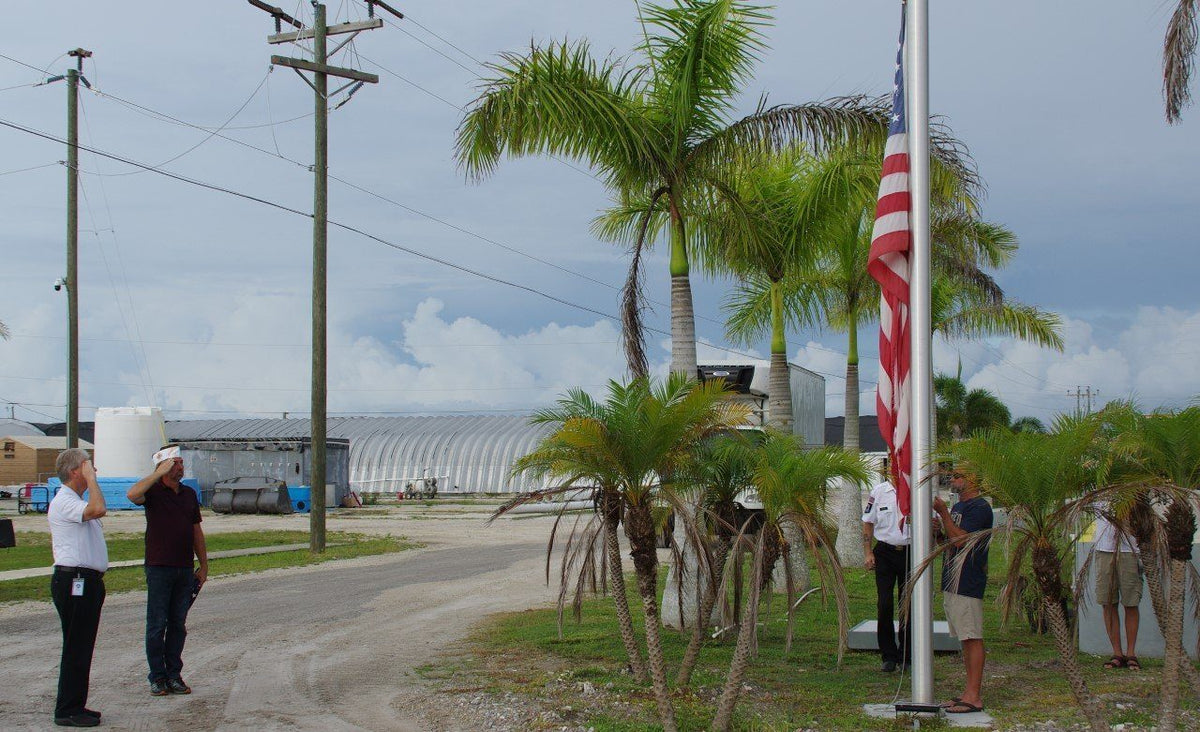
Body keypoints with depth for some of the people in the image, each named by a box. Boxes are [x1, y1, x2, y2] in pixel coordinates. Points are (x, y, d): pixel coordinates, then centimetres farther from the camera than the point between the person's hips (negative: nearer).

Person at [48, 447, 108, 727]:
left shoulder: (76, 501, 20)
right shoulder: (63, 501, -14)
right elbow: (97, 509, -31)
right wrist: (91, 479, -20)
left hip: (87, 581, 10)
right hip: (74, 581, -10)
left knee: (82, 648, 13)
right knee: (76, 648, -7)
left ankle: (75, 706, 19)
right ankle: (67, 711, -3)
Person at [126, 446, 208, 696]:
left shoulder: (189, 494, 14)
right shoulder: (153, 491, -4)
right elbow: (132, 495, -28)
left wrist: (204, 565, 16)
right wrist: (159, 474, -21)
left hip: (185, 570, 5)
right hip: (159, 569, -5)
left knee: (178, 625, 8)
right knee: (157, 624, 0)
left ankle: (174, 675, 14)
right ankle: (157, 677, 6)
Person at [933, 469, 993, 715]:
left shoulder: (979, 507, -12)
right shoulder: (958, 506, 19)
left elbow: (961, 539, -21)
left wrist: (943, 513, -20)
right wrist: (936, 528, 6)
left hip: (967, 582, -10)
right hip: (952, 582, 10)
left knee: (972, 638, -8)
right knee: (965, 639, 12)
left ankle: (974, 697, -8)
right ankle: (970, 692, 16)